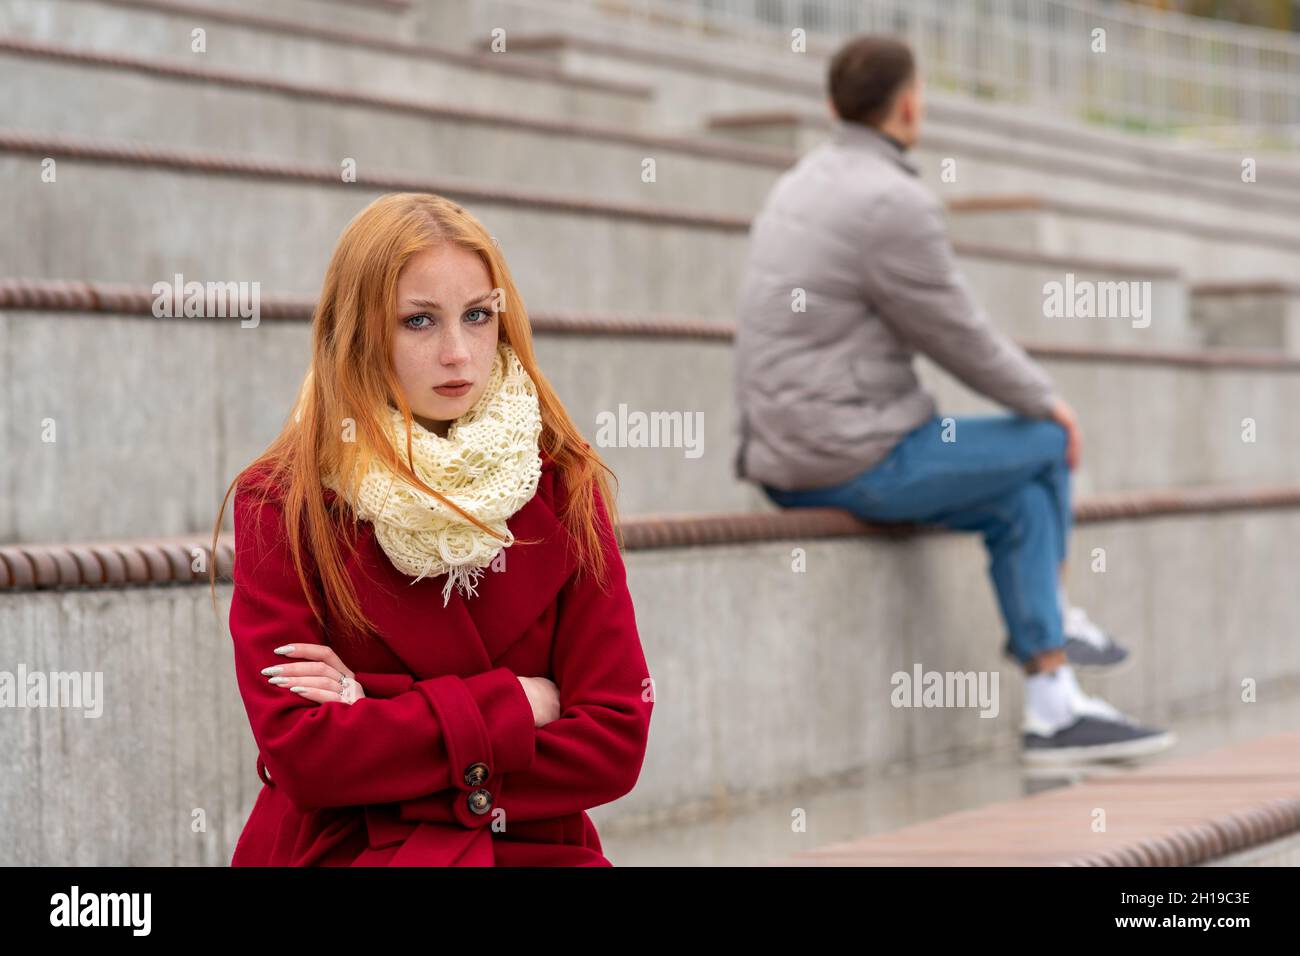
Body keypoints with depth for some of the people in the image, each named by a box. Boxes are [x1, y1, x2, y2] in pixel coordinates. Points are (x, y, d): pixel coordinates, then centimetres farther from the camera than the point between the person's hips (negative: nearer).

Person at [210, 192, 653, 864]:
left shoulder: (561, 487, 6)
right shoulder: (280, 503, 0)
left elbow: (615, 743, -1)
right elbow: (299, 752, -9)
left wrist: (374, 720, -6)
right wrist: (512, 704, -6)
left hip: (534, 848, 2)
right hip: (343, 851, -2)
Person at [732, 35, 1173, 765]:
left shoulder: (801, 187, 14)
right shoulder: (895, 204, -18)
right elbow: (959, 336, -11)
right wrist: (1047, 402, 7)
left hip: (795, 463, 9)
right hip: (857, 458, -9)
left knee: (1020, 501, 15)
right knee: (1049, 448, 8)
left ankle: (1056, 710, 14)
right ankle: (1058, 615, 28)